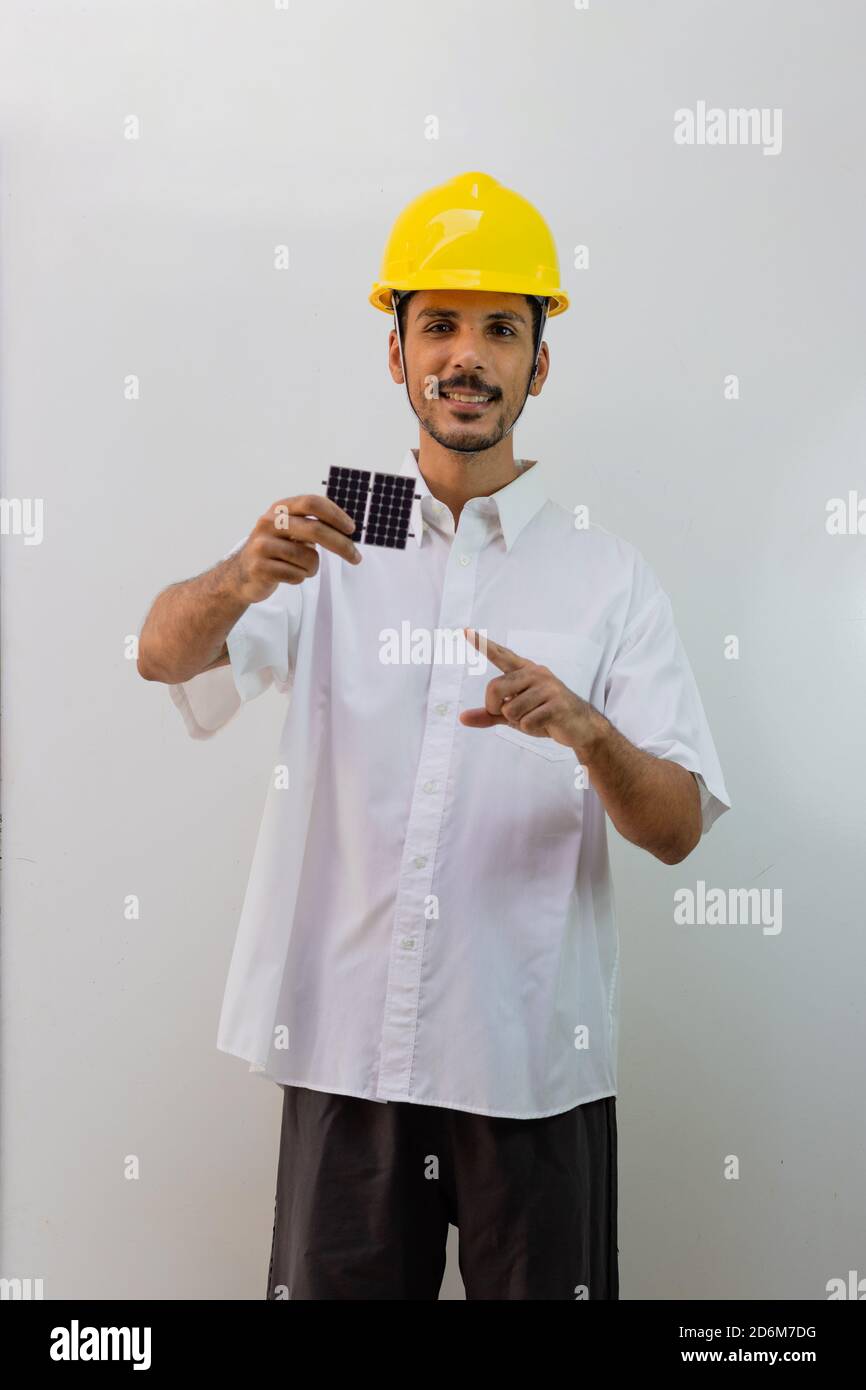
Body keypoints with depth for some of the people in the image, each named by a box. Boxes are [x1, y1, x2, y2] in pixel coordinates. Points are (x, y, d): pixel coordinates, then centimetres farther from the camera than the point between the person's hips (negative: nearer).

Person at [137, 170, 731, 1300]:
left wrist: (588, 734, -24)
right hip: (345, 1044, 1)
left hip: (534, 1061, 0)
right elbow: (165, 656, -10)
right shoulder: (331, 544, 5)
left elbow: (678, 830, -3)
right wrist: (241, 579, -32)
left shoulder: (610, 578, 2)